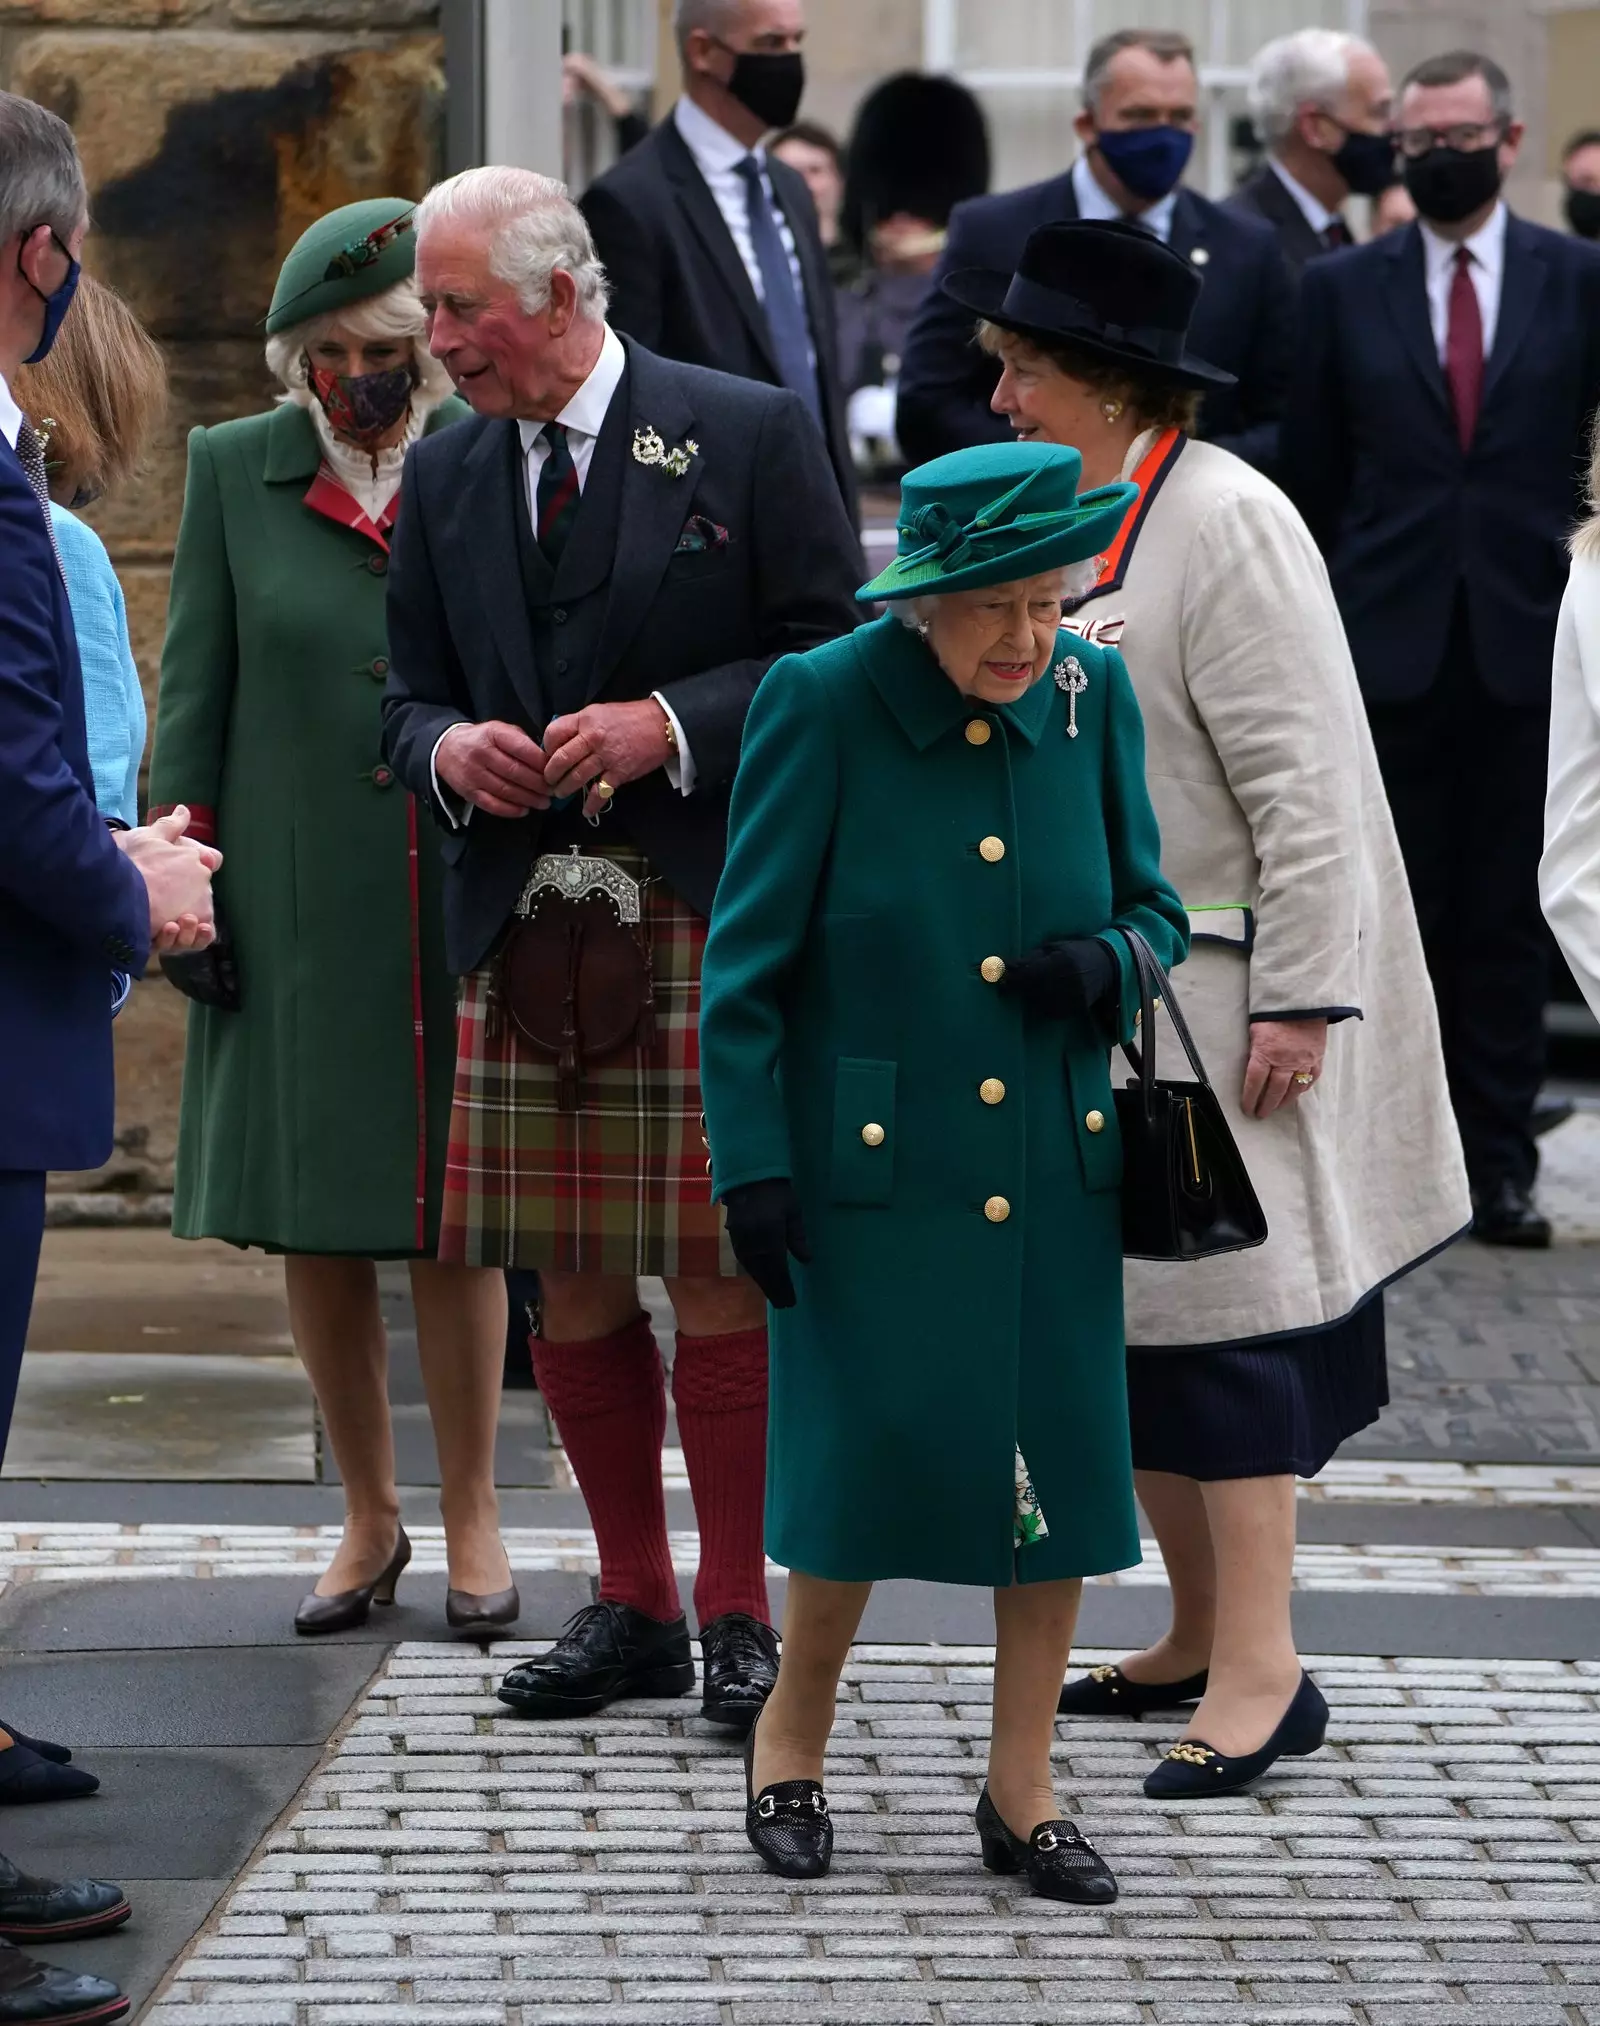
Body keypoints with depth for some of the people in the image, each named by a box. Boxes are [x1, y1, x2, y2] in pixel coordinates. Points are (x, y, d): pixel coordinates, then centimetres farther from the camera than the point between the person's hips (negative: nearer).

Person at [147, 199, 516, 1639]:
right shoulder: (235, 472, 5)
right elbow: (194, 687, 7)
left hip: (462, 908, -1)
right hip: (296, 909, 1)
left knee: (455, 1216, 3)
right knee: (312, 1222, 5)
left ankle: (472, 1519, 16)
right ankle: (369, 1517, 19)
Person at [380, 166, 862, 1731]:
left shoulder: (749, 436, -2)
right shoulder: (445, 478, 13)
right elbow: (409, 695, 18)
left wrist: (673, 724, -15)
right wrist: (448, 751, -5)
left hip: (711, 921, -5)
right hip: (524, 933, 5)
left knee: (716, 1278, -3)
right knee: (571, 1286, 6)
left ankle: (736, 1615, 7)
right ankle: (632, 1605, 18)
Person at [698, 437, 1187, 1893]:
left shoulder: (1091, 696, 1)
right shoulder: (823, 704, -10)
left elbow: (1155, 910, 12)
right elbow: (747, 960, -6)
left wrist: (1104, 967, -11)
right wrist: (749, 1164, -10)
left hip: (1057, 1166, 4)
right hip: (873, 1167, -4)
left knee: (1059, 1464, 4)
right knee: (870, 1457, -1)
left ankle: (1022, 1788, 18)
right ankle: (791, 1742, 24)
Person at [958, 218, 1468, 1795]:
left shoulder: (1224, 522, -14)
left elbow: (1304, 788, -18)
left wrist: (1296, 1004, -21)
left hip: (1213, 999, -9)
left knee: (1213, 1317, -8)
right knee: (1116, 1326, 11)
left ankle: (1261, 1667, -5)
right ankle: (1200, 1635, 21)